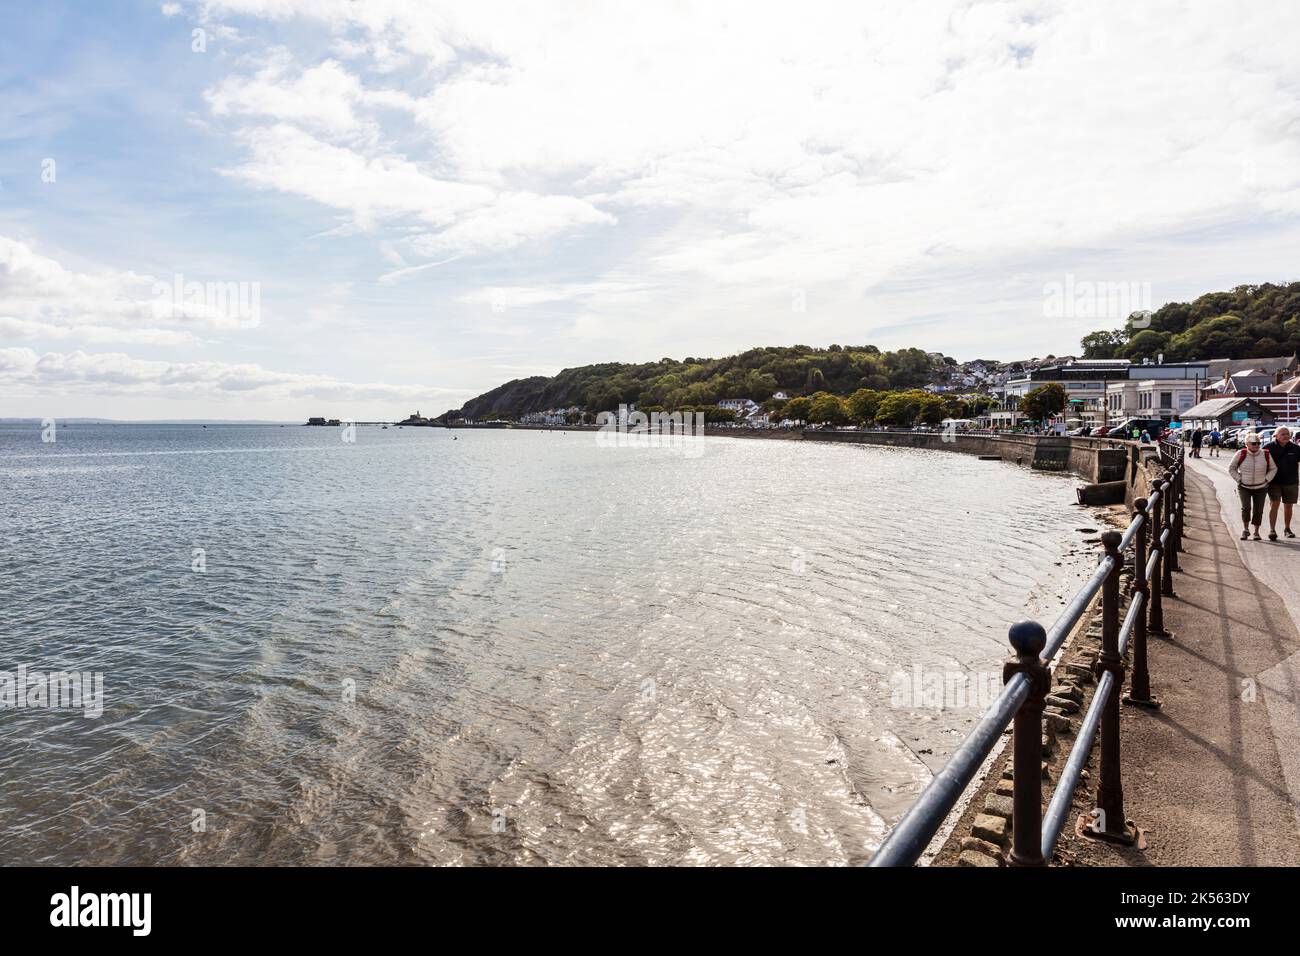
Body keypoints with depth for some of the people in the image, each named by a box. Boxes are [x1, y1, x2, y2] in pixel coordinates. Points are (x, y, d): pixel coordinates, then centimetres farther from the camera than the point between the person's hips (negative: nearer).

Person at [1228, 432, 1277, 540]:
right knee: (1246, 507, -16)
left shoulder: (1266, 455, -3)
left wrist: (1266, 479, -1)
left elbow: (1273, 469, 10)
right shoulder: (1241, 455, -8)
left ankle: (1256, 532, 18)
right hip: (1244, 487, -2)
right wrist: (1239, 479, -5)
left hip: (1260, 488, 2)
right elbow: (1231, 468, 3)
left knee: (1258, 510, 3)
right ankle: (1245, 529, 1)